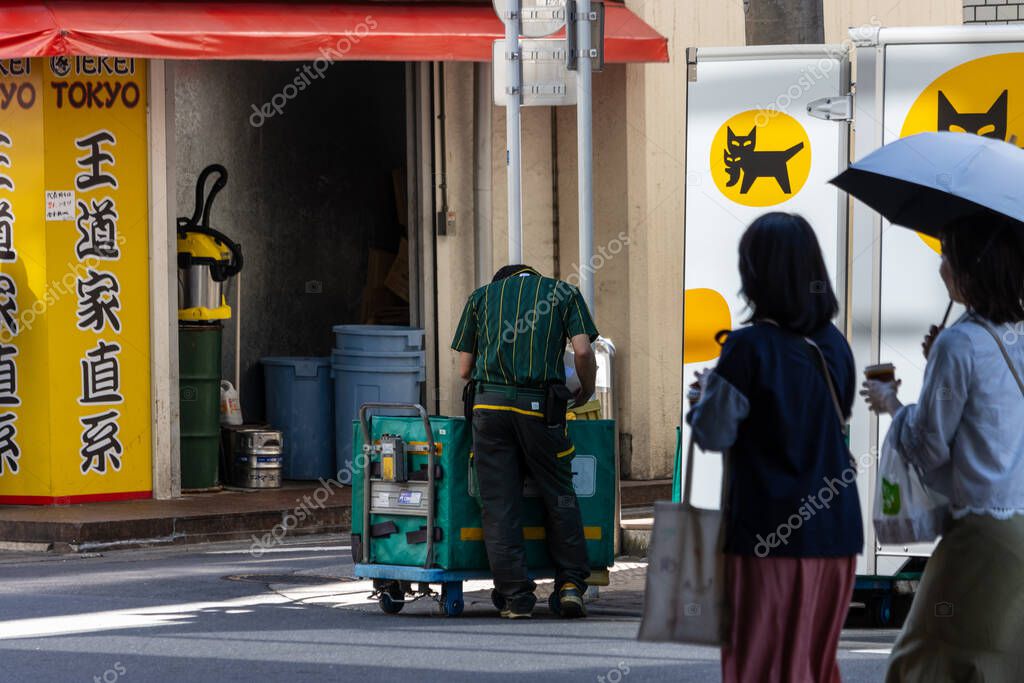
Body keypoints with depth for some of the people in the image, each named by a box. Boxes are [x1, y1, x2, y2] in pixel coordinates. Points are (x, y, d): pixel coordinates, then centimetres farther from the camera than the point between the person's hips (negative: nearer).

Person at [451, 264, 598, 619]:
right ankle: (570, 584, 6)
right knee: (559, 496, 13)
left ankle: (515, 596, -1)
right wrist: (587, 391, 16)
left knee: (499, 504, 3)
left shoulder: (481, 296, 19)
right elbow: (583, 351, -1)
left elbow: (464, 369, 14)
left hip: (489, 403, 1)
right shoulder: (564, 293, 14)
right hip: (540, 407, -1)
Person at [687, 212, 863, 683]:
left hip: (770, 535, -6)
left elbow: (714, 434, -12)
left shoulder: (749, 347, -13)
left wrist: (708, 393, 9)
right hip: (837, 529, 6)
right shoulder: (833, 344, 5)